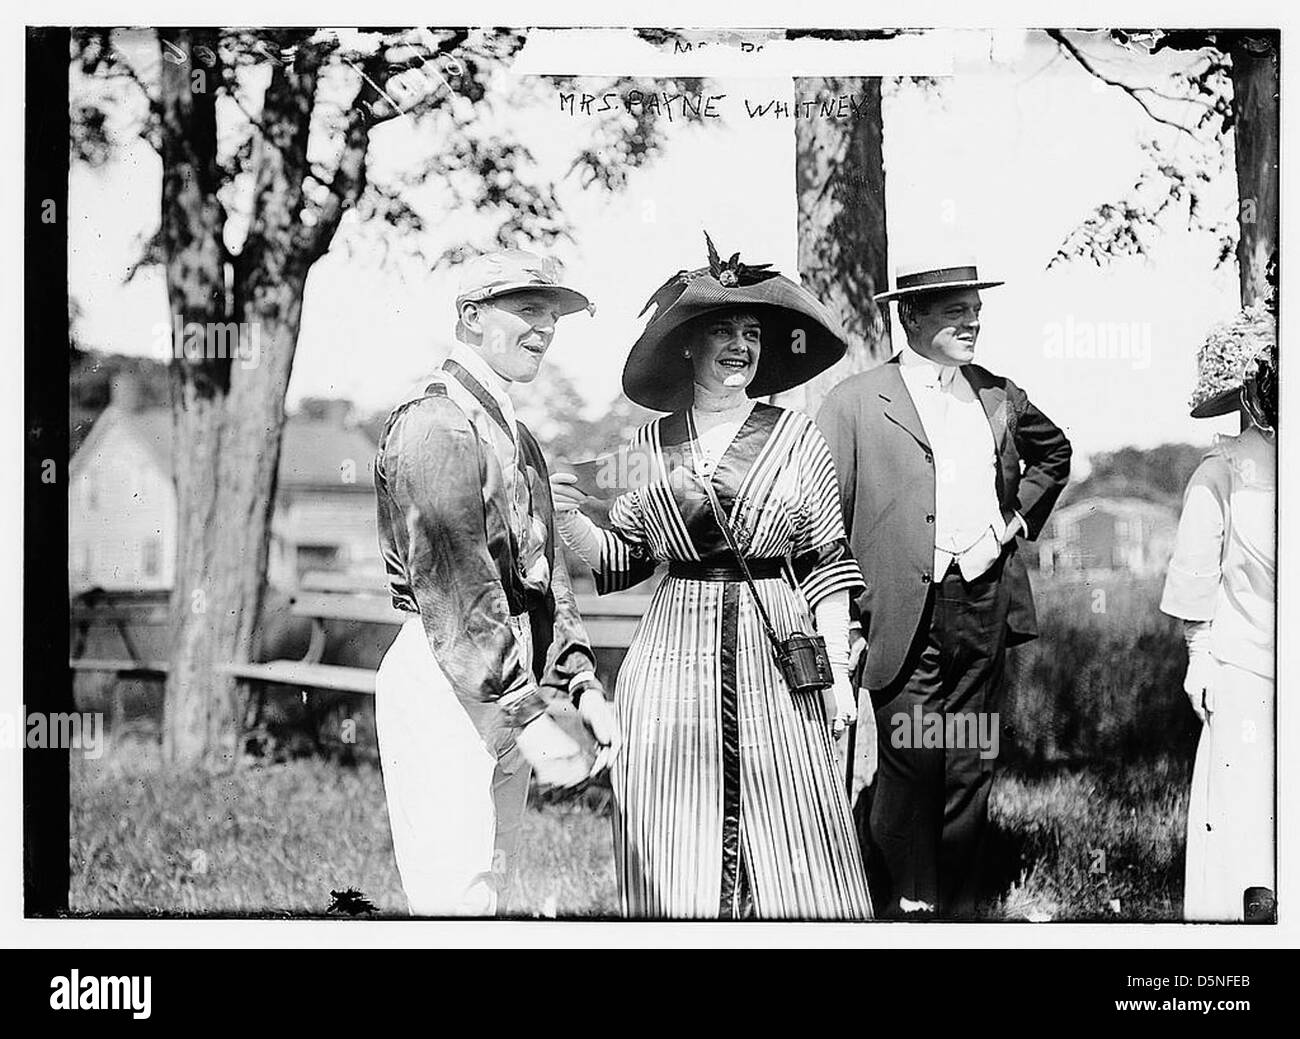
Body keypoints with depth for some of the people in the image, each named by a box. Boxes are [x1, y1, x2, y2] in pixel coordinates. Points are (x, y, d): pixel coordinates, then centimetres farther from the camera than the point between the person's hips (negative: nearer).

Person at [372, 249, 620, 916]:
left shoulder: (515, 434, 20)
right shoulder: (436, 424, -13)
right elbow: (454, 587, -21)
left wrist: (584, 687, 7)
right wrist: (531, 720, -24)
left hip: (509, 691, 10)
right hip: (443, 686, -10)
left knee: (493, 893, 14)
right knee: (455, 902, -11)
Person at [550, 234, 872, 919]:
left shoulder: (796, 438, 1)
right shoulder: (650, 444, 6)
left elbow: (828, 560, 3)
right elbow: (624, 559, 11)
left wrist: (837, 670, -1)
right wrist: (570, 521, -8)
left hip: (776, 652, -1)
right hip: (674, 651, 2)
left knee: (789, 841, 0)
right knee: (674, 854, 3)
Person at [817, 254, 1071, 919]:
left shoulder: (998, 396, 13)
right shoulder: (855, 403, -3)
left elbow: (1054, 451, 33)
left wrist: (1021, 516, 18)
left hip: (985, 608, 5)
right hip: (908, 615, -5)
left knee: (971, 770, 8)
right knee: (910, 765, -7)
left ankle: (958, 912, 18)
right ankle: (906, 906, 9)